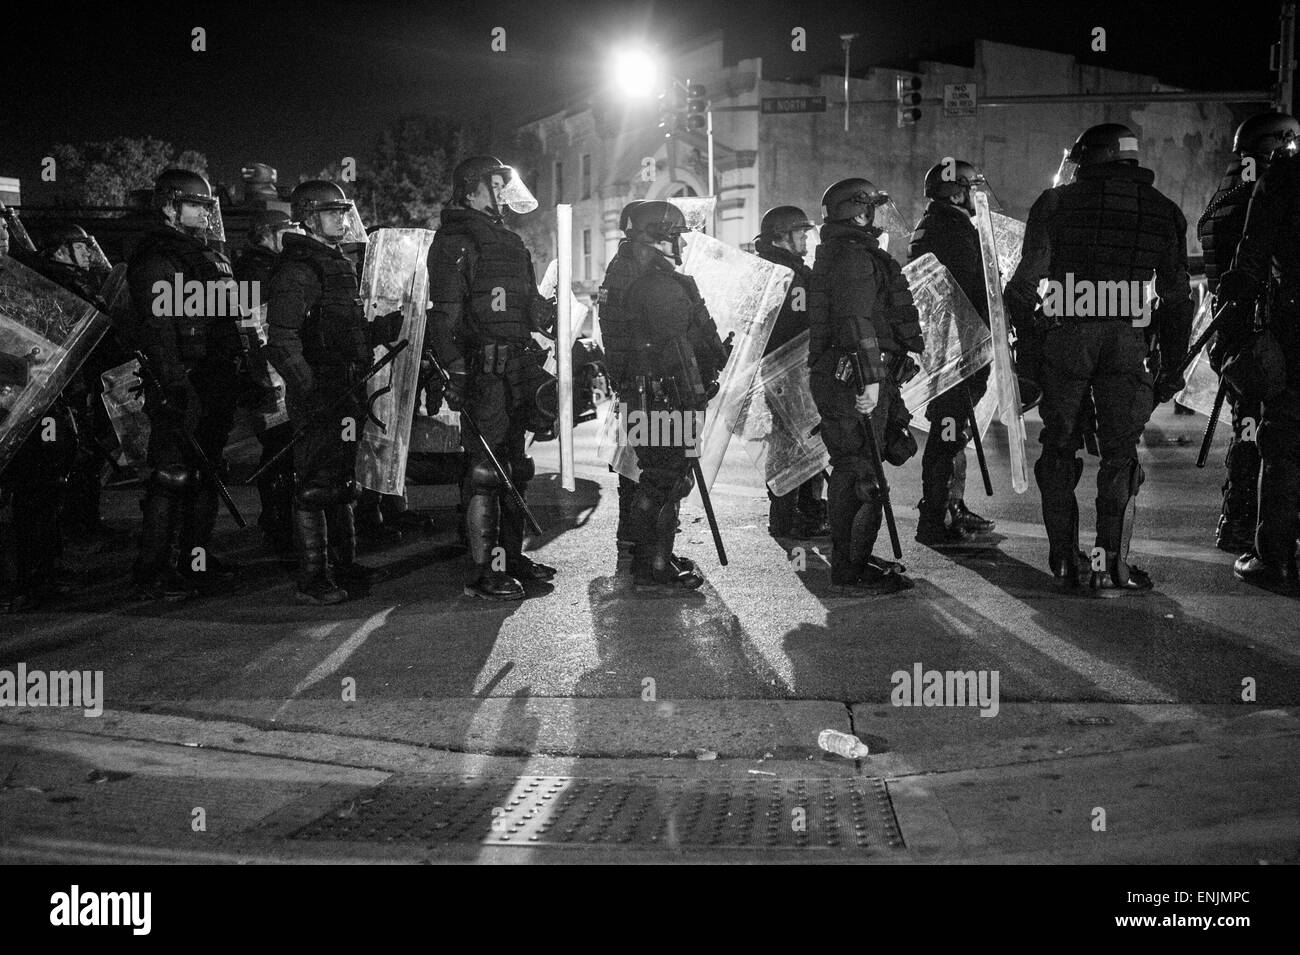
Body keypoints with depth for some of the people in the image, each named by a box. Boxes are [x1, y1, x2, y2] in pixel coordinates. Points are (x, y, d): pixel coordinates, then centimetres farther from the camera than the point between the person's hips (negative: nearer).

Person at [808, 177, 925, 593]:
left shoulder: (839, 254, 22)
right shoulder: (853, 256, -13)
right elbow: (856, 322, -22)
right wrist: (869, 378, -25)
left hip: (836, 376, 11)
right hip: (851, 380, -11)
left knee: (851, 472, 16)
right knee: (862, 474, -8)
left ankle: (852, 559, 25)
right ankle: (852, 570, -5)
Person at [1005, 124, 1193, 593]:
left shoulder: (1057, 203, 4)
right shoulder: (1163, 211, 11)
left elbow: (1026, 281, -1)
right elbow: (1177, 298, 11)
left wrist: (1024, 342, 7)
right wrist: (1171, 365, 16)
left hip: (1063, 340, -1)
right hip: (1128, 344, 1)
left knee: (1059, 448, 11)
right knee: (1120, 453, 8)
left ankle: (1064, 562, 14)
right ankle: (1110, 566, 3)